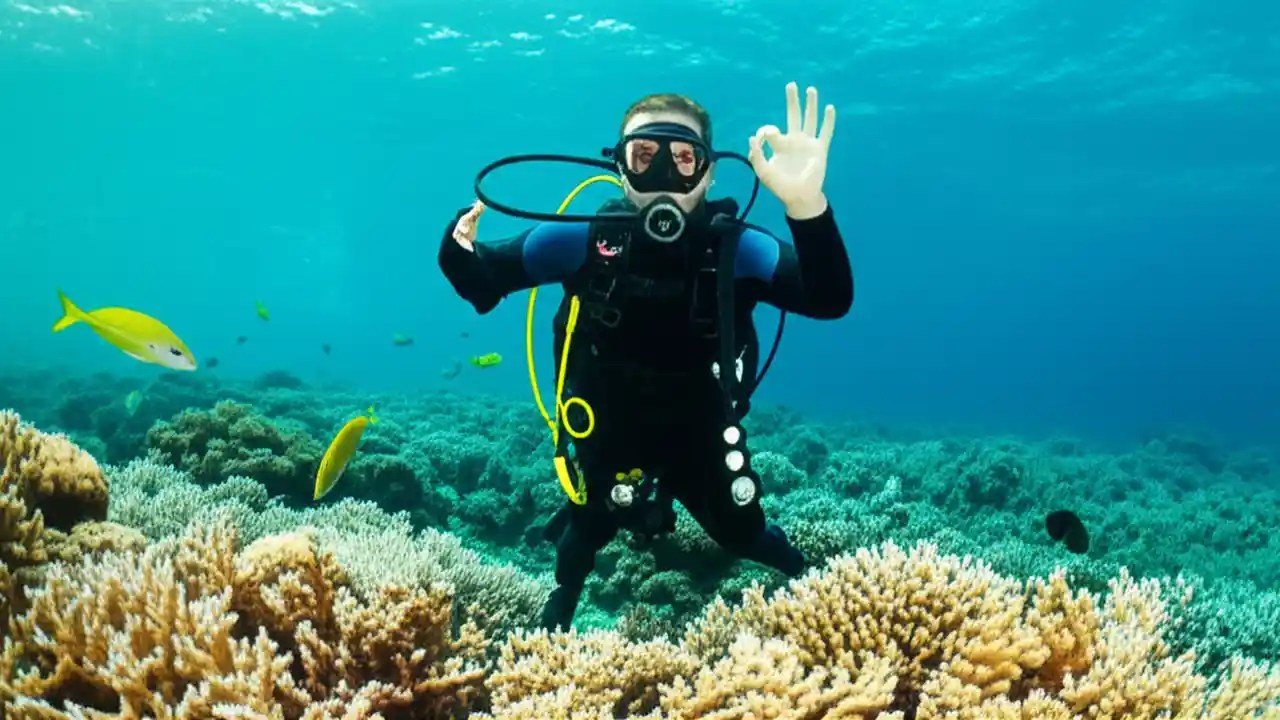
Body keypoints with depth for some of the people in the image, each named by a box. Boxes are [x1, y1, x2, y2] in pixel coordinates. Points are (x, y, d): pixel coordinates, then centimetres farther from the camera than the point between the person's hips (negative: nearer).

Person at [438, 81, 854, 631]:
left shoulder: (734, 248, -24)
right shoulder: (585, 239, -22)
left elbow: (830, 301, -39)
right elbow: (483, 283, -14)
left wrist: (806, 204, -58)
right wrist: (459, 251, -40)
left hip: (703, 439, 0)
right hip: (610, 438, 1)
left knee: (742, 535, 17)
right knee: (587, 531, 19)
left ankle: (810, 586, 54)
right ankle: (555, 624, 54)